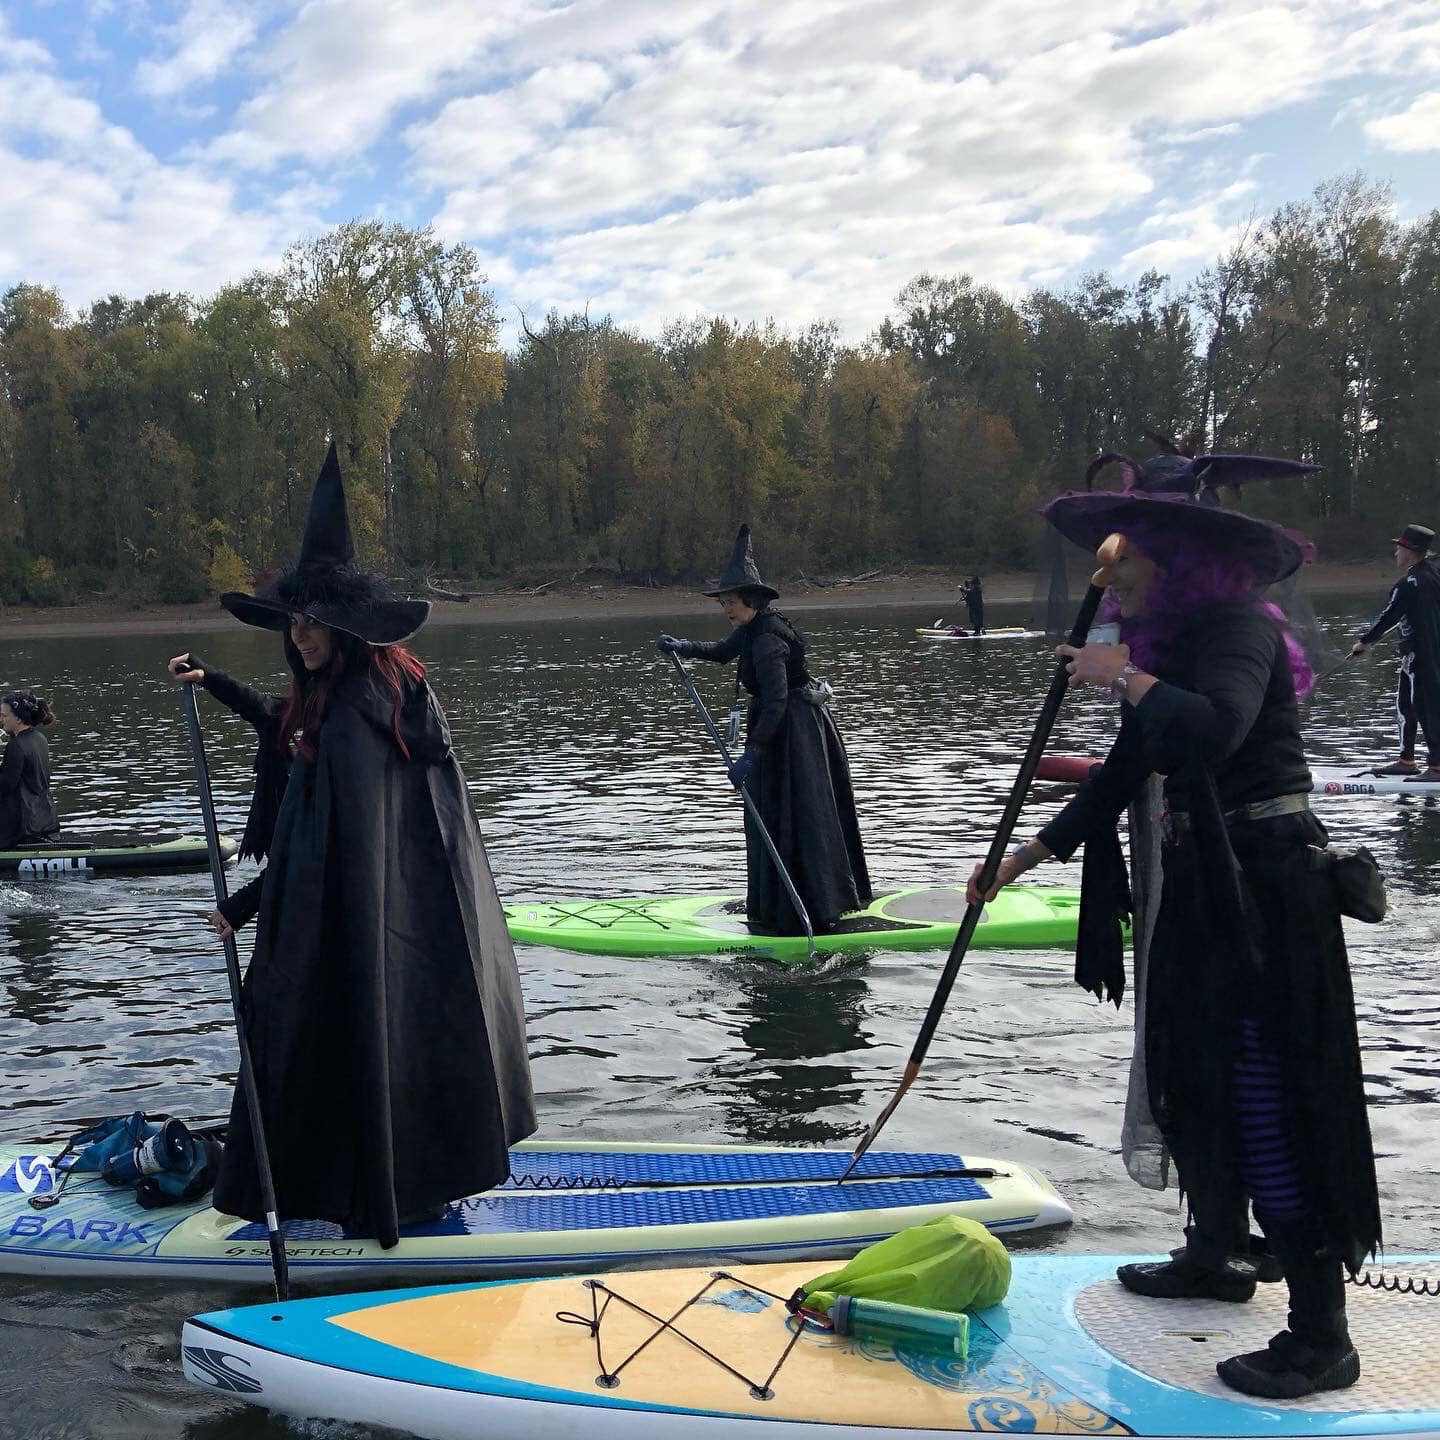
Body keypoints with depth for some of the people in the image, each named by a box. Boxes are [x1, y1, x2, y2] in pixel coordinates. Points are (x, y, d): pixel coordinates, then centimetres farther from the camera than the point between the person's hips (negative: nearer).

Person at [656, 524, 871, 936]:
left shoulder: (766, 641, -24)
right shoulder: (751, 629, 6)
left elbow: (776, 701, -32)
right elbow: (722, 652, 27)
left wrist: (751, 753, -36)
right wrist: (682, 647, 11)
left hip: (790, 730, -11)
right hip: (800, 727, 11)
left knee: (788, 816, -7)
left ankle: (798, 913, -2)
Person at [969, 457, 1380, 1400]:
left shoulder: (1239, 626, -14)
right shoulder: (1172, 645, 12)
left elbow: (1212, 731, -35)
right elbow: (1125, 775, 20)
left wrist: (1126, 675, -21)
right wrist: (1029, 854, 23)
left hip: (1268, 888, -10)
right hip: (1205, 886, 10)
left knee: (1269, 1100, -7)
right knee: (1194, 1075, 19)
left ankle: (1322, 1335, 2)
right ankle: (1214, 1254, 38)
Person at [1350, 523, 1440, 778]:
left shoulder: (1409, 583, -19)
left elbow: (1389, 616, -15)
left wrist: (1365, 642, -4)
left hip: (1419, 653, -9)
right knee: (1404, 703, 16)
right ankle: (1406, 760, 21)